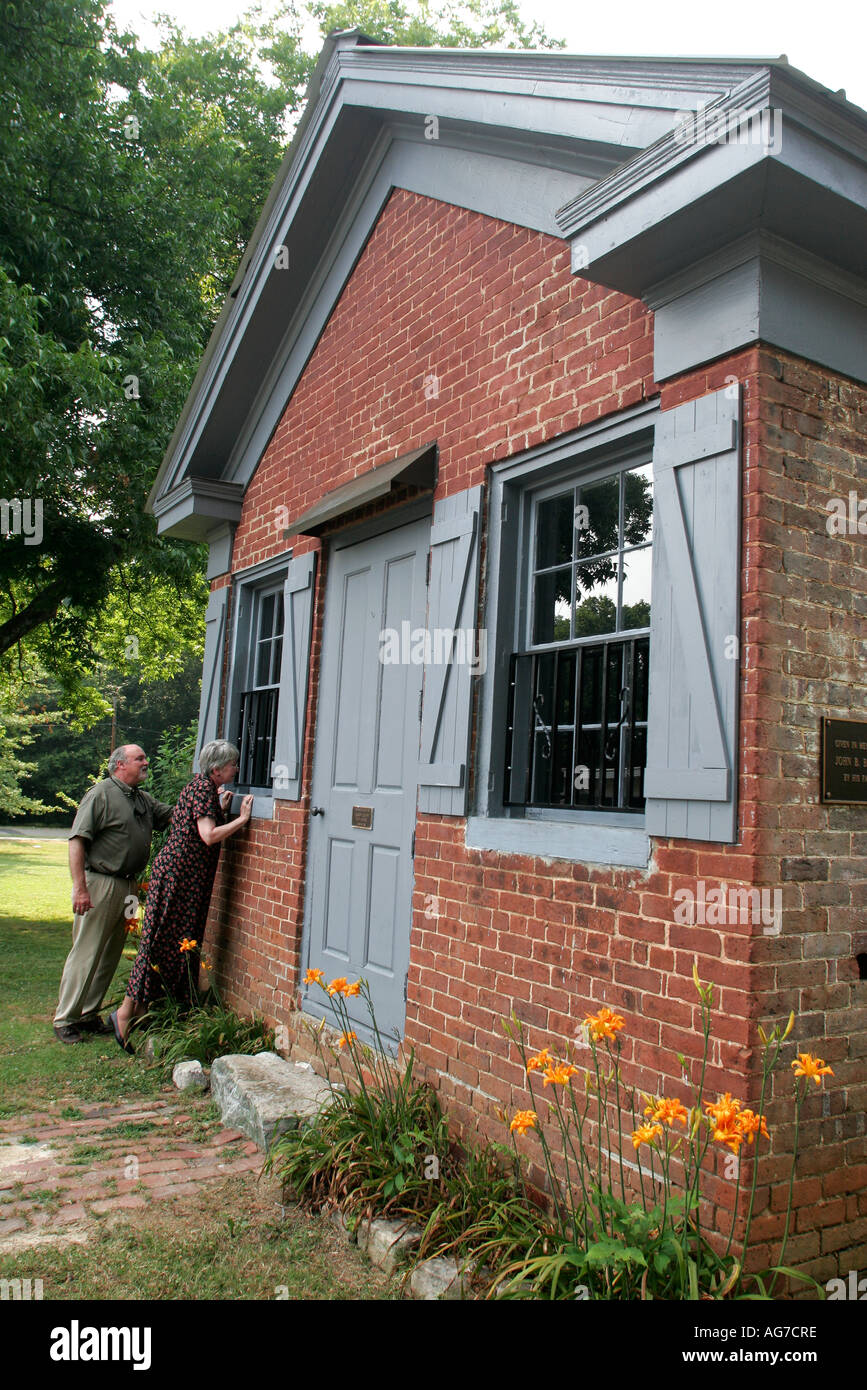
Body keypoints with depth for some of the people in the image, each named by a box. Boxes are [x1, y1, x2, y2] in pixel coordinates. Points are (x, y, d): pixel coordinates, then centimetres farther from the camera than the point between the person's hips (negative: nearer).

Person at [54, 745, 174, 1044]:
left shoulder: (144, 800, 14)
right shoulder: (101, 794, -10)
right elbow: (76, 841, -14)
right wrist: (80, 888, -20)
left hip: (128, 885, 8)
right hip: (99, 883, -8)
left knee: (110, 954, 13)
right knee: (86, 953, -3)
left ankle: (89, 1014, 24)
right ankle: (65, 1019, 8)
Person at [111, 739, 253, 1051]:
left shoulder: (202, 786, 17)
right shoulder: (203, 788, -14)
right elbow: (209, 836, -23)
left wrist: (219, 810, 20)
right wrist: (241, 818, -16)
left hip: (188, 878, 10)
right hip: (177, 874, -10)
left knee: (182, 942, 11)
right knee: (161, 942, -5)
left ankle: (140, 1010, 17)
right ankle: (126, 1012, 2)